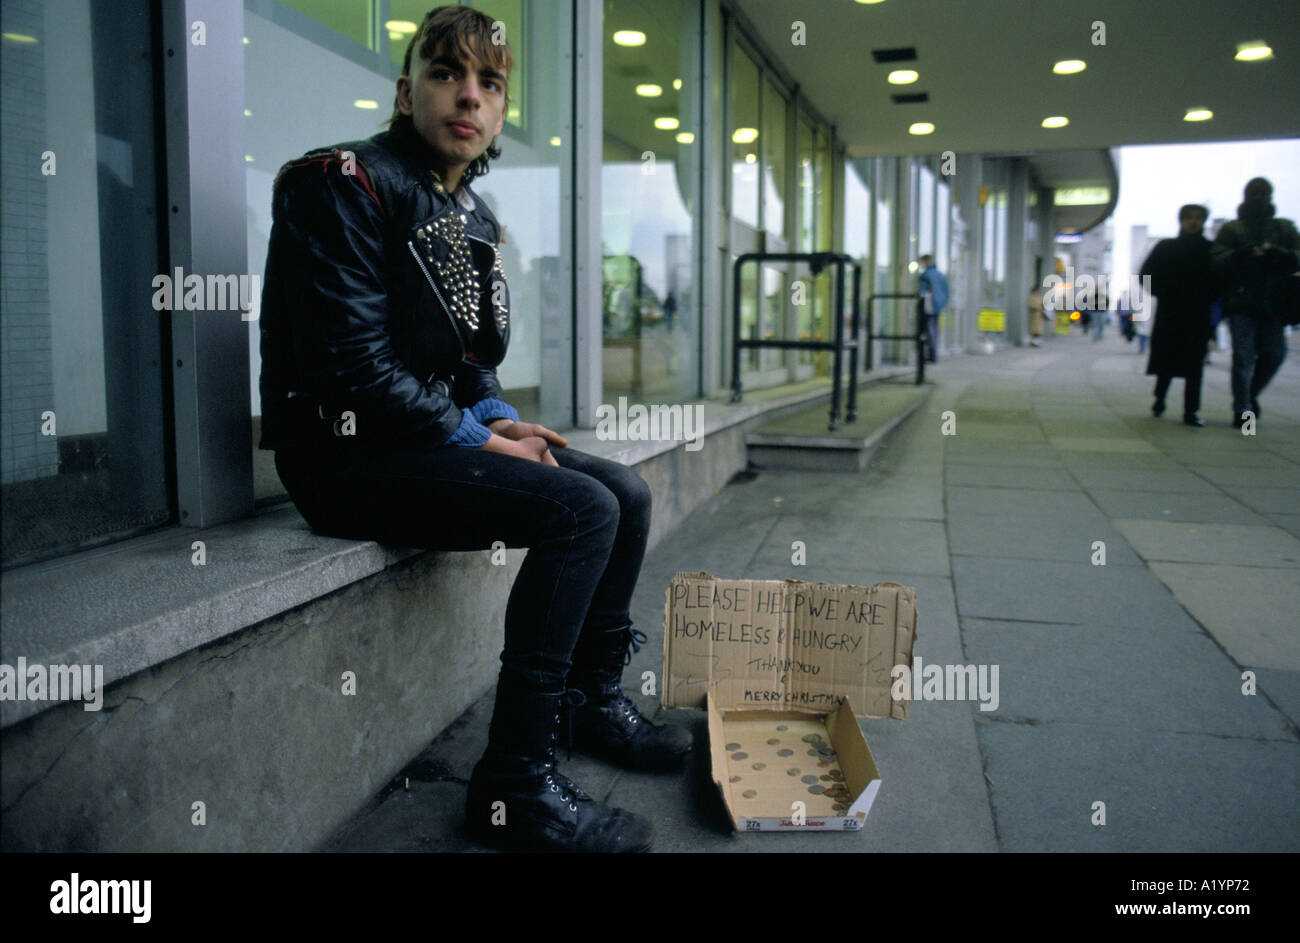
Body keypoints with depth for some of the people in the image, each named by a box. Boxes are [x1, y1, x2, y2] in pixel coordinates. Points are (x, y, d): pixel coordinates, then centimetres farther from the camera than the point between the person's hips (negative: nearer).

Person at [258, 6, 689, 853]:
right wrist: (480, 439, -15)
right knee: (582, 511, -24)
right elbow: (358, 366, -20)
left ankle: (596, 699, 19)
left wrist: (504, 421, 1)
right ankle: (515, 781, -18)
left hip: (445, 435, 9)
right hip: (350, 455, -9)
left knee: (627, 493, 3)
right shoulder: (344, 184, -12)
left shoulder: (476, 219, 14)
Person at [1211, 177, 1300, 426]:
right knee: (1244, 357, -6)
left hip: (1271, 303, 3)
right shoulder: (1231, 229, 7)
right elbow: (1219, 262, -5)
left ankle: (1250, 395, 24)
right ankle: (1242, 410, -2)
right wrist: (1242, 254, -24)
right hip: (1241, 303, -3)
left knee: (1274, 354, 1)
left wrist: (1279, 255, -17)